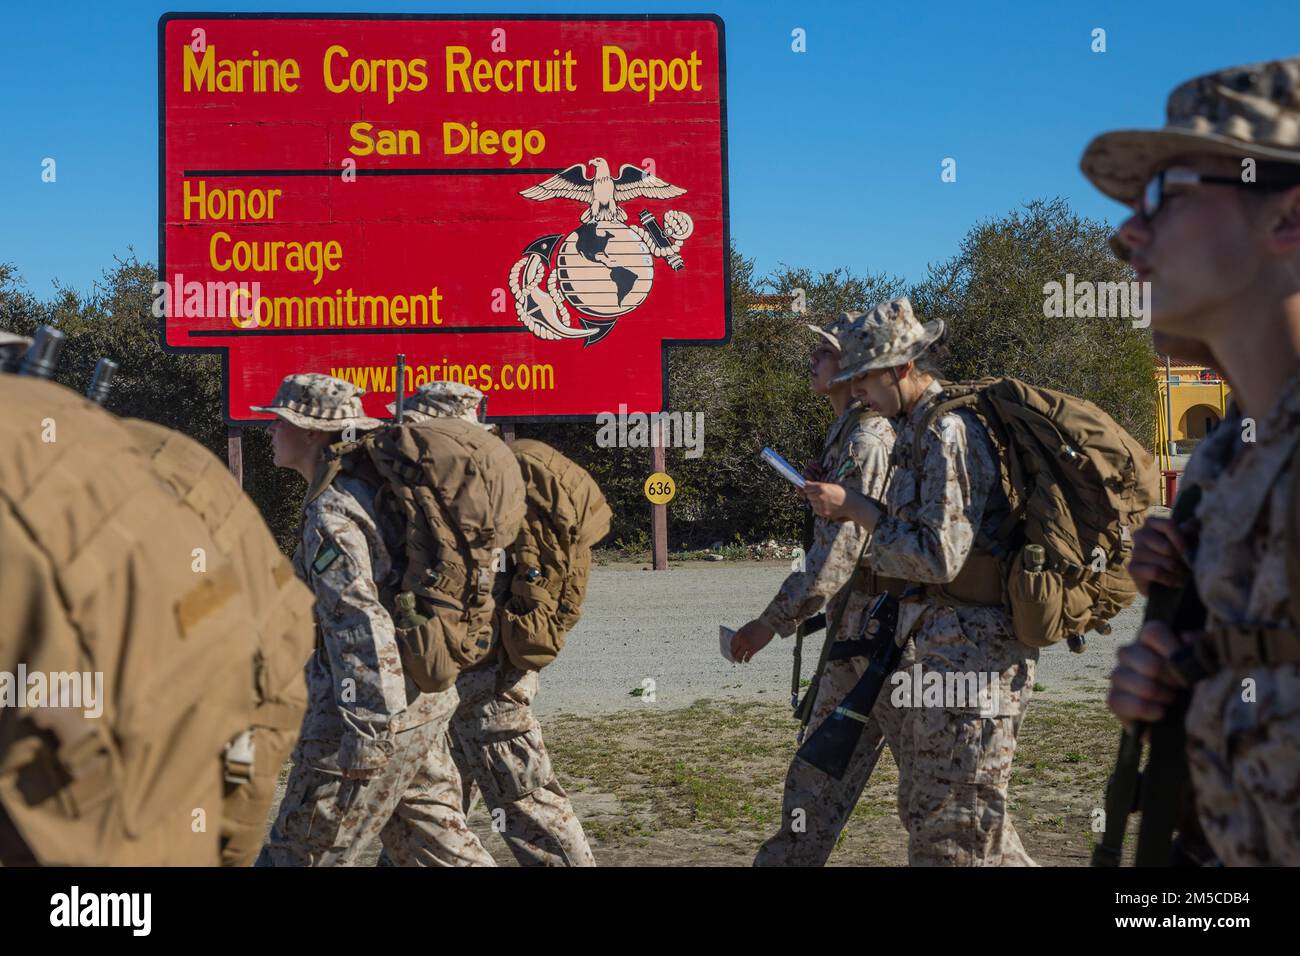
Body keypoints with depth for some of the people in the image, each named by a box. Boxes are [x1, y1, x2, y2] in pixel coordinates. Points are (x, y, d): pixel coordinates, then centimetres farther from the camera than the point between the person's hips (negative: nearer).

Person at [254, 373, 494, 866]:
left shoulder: (330, 514, -15)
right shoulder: (368, 493, 14)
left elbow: (360, 622, -24)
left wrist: (368, 733, -25)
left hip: (372, 718, -10)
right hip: (423, 710, 10)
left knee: (300, 853, 2)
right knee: (441, 848, 15)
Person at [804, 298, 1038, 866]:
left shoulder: (949, 433, -17)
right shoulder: (920, 430, 15)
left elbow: (939, 558, -21)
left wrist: (860, 509, -13)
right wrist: (854, 511, 9)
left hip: (971, 649, -11)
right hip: (946, 642, 11)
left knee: (950, 824, -4)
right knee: (924, 805, 18)